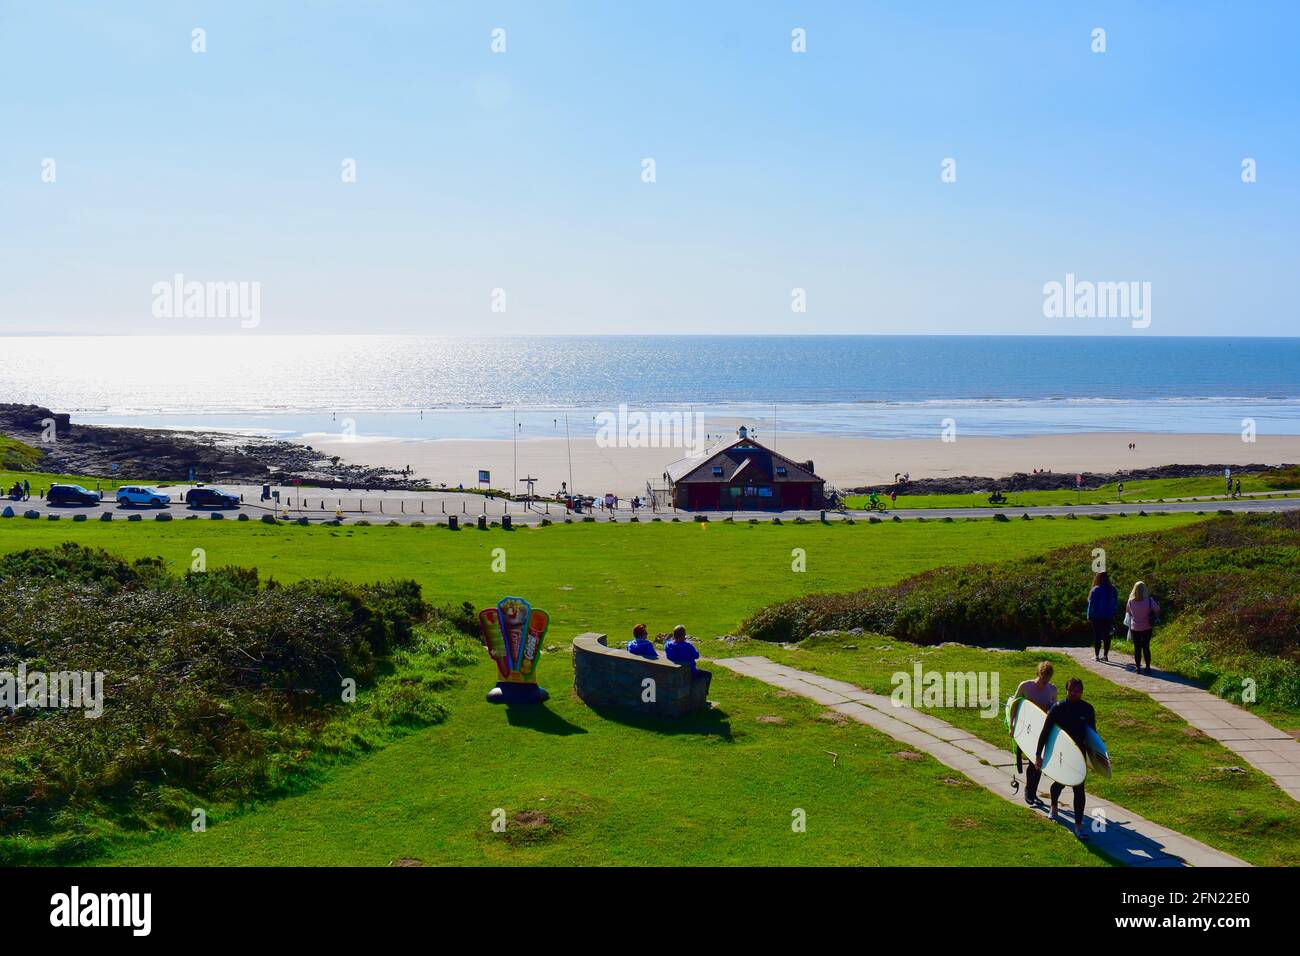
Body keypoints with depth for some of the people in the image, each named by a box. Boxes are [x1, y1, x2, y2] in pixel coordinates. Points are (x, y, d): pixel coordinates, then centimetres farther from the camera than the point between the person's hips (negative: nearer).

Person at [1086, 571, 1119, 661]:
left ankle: (1096, 655, 3)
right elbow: (1116, 603, 9)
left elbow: (1091, 604, -8)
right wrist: (1114, 615, 15)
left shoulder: (1096, 590, -12)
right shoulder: (1113, 589, 2)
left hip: (1097, 617, -4)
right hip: (1109, 617, 4)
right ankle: (1105, 655, 11)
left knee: (1097, 636, 2)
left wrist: (1089, 616, -2)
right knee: (1107, 636, 10)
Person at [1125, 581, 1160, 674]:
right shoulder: (1149, 601, -17)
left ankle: (1138, 668, 10)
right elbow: (1157, 611, -9)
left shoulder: (1131, 601, -13)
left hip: (1135, 628, 0)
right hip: (1147, 628, 0)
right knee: (1146, 647, 12)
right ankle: (1148, 667, 14)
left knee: (1137, 648, 9)